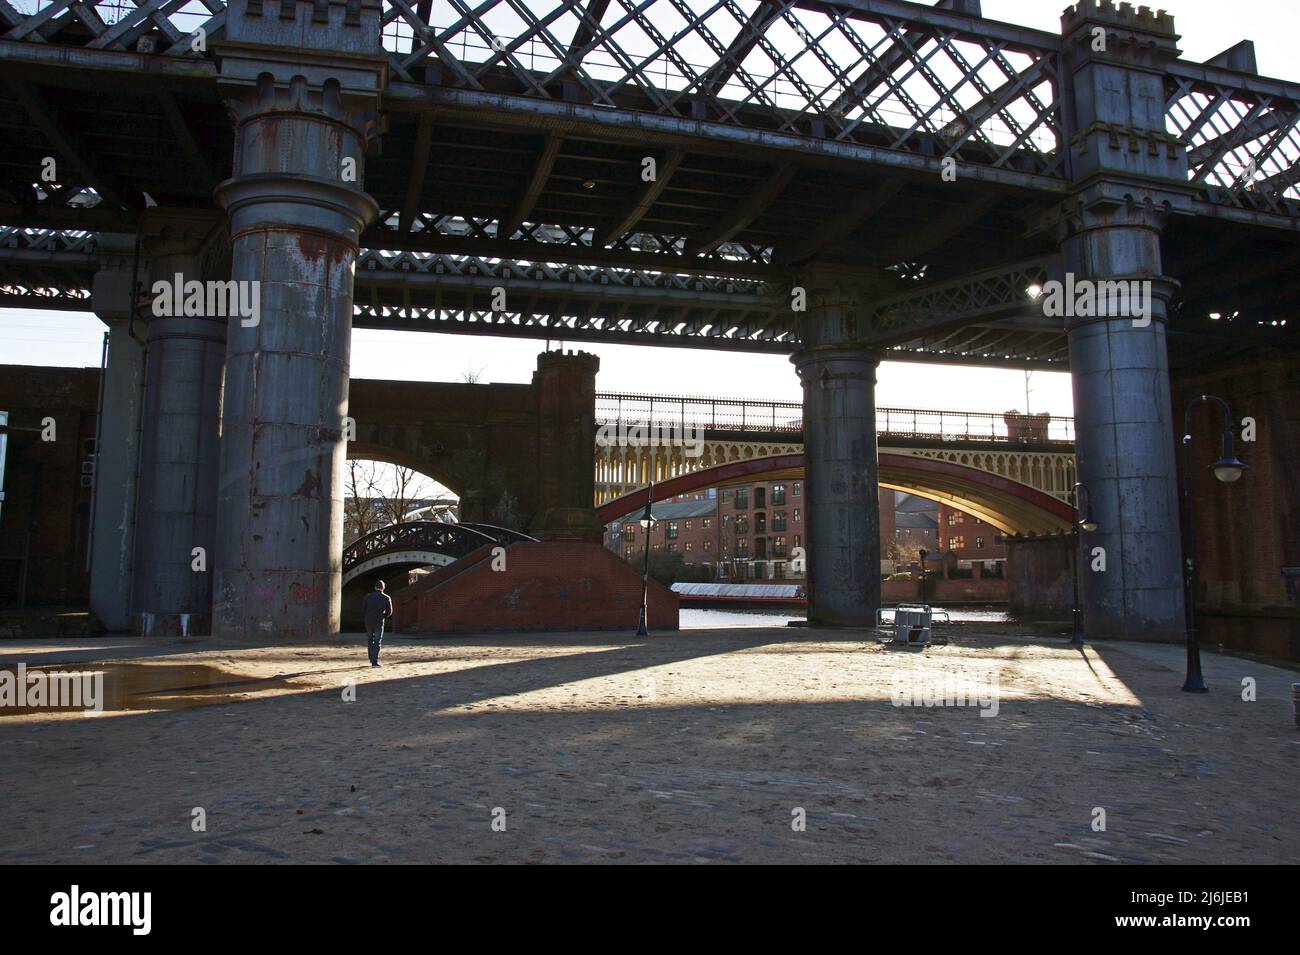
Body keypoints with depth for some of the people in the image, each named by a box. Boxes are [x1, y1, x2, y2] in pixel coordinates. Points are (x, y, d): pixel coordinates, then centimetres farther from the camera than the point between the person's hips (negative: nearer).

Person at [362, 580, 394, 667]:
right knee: (377, 642, 3)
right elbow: (389, 612, 0)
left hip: (368, 621, 2)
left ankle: (372, 658, 21)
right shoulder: (387, 598, -5)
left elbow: (363, 610, 1)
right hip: (379, 622, -2)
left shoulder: (368, 596, -2)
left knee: (371, 639, 20)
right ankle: (374, 661, -4)